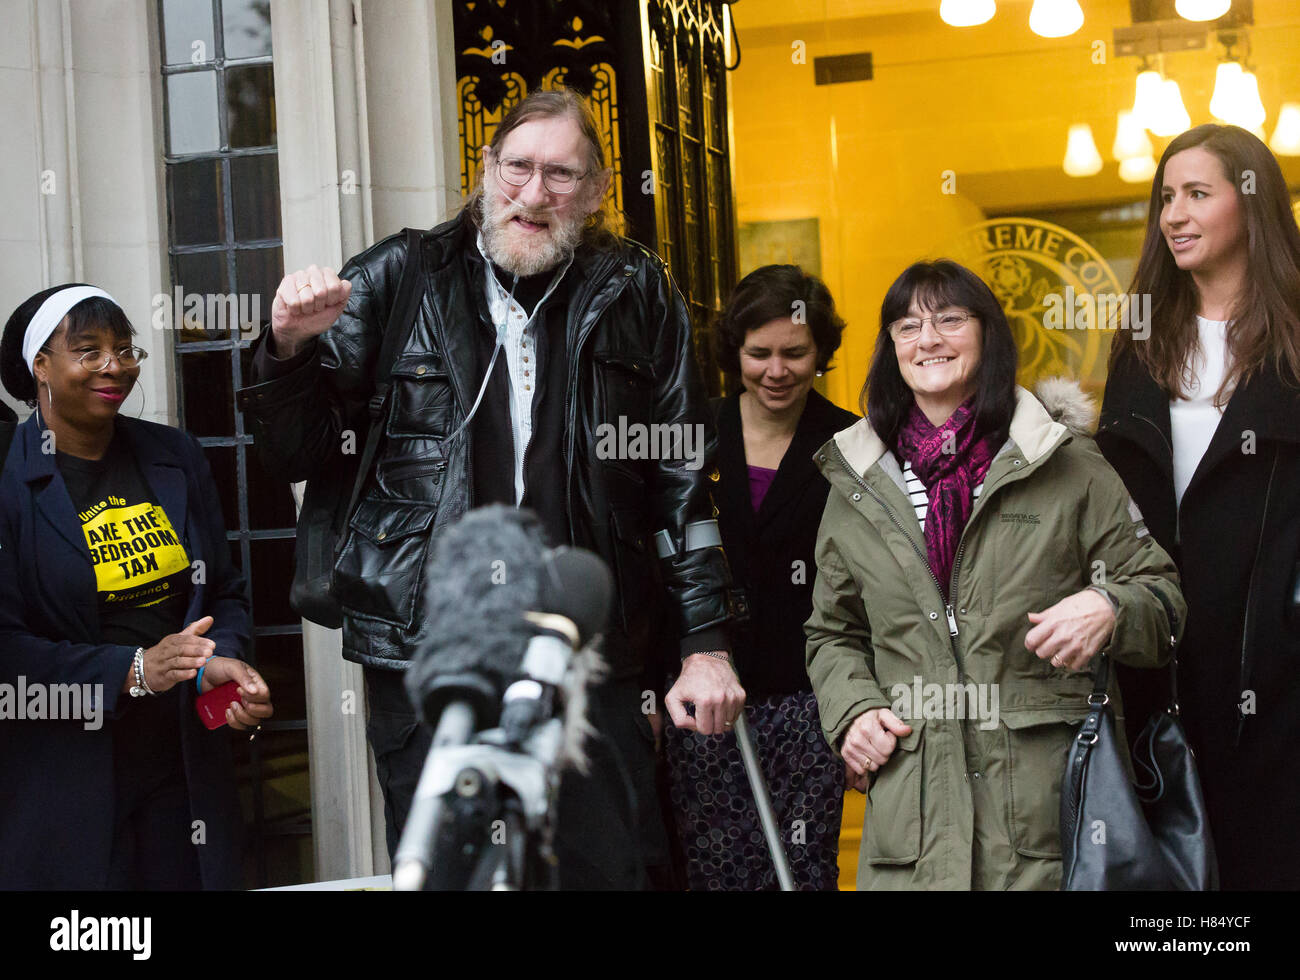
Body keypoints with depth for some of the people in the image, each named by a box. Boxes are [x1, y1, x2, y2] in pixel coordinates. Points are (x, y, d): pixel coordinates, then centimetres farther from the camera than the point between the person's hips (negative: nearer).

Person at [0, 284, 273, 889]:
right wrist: (134, 672, -23)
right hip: (62, 784, -5)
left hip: (185, 766, 5)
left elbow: (225, 591, 14)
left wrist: (221, 663, -7)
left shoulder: (176, 459, 8)